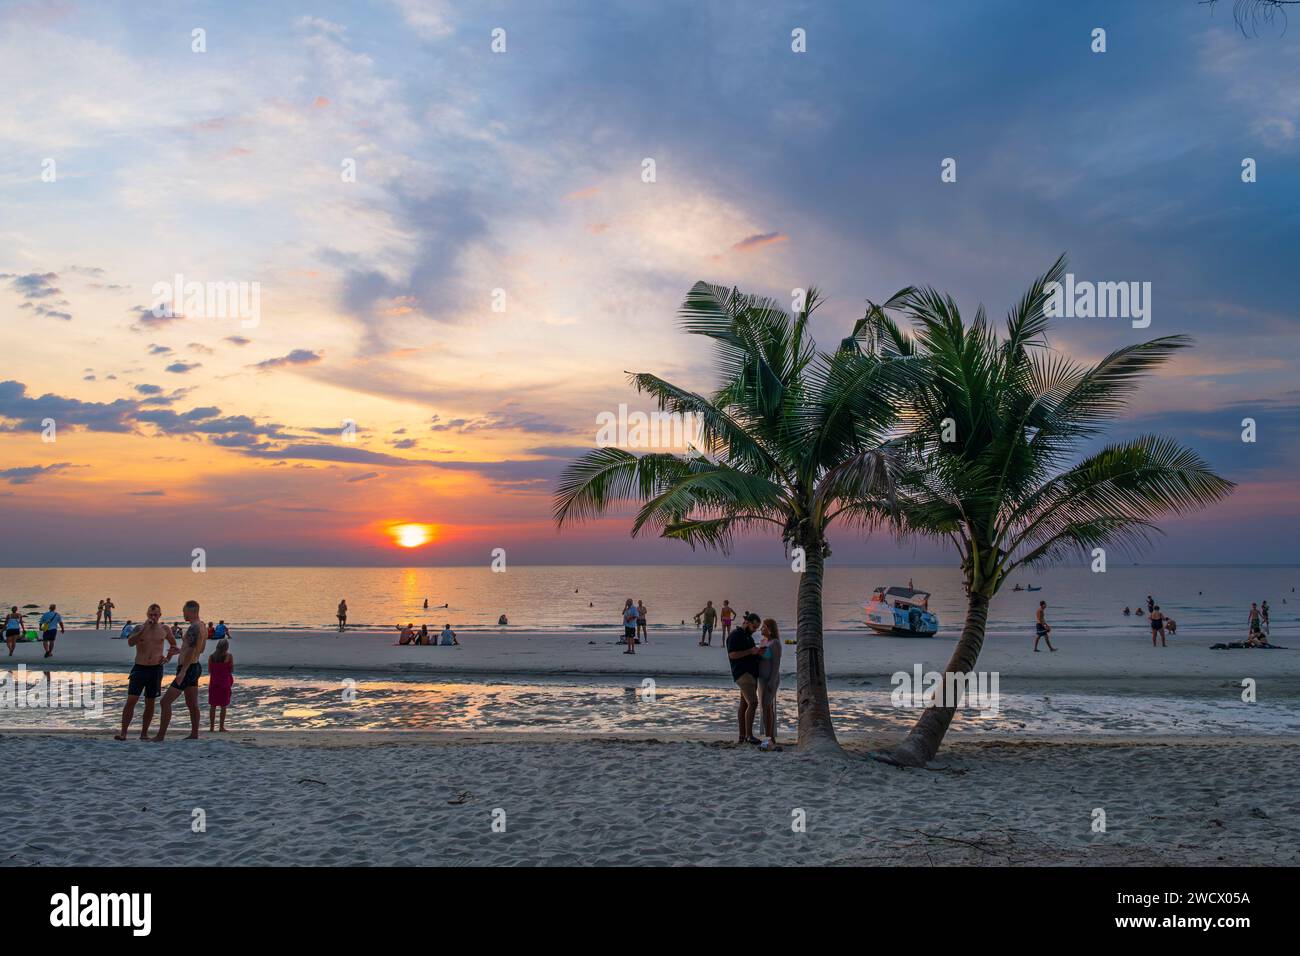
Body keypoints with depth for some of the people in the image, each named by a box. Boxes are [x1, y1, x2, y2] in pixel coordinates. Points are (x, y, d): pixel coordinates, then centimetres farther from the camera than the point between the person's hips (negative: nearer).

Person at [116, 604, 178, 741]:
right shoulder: (139, 629, 0)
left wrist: (168, 658, 9)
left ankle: (144, 733, 14)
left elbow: (173, 645, 23)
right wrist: (144, 629, -24)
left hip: (156, 669, 2)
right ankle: (123, 732, -6)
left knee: (150, 703, 6)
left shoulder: (165, 629, 7)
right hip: (139, 668, -2)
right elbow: (130, 643, -20)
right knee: (131, 701, -9)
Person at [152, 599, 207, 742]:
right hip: (196, 667, 10)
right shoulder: (202, 627, 12)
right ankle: (194, 734, 17)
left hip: (188, 669, -10)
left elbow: (191, 650, -26)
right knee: (192, 704, 14)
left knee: (166, 701, -7)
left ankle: (160, 736, -7)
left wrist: (183, 671, -30)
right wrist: (181, 650, 36)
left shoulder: (194, 627, -19)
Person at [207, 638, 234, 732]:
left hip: (213, 682, 3)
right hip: (225, 682, -3)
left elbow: (209, 671, 4)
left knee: (212, 705, 9)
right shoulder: (229, 656, -7)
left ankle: (212, 726, 11)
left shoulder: (211, 656, 1)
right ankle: (222, 727, 6)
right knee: (223, 706, 5)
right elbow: (232, 670, -5)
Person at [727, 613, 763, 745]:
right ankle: (749, 735, -16)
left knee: (744, 704, 7)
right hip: (743, 674, -9)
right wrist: (751, 651, -19)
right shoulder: (735, 635, -8)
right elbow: (732, 655, -17)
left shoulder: (748, 637, 22)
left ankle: (742, 737, 8)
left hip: (751, 674, 9)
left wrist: (758, 653, 6)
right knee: (753, 703, -17)